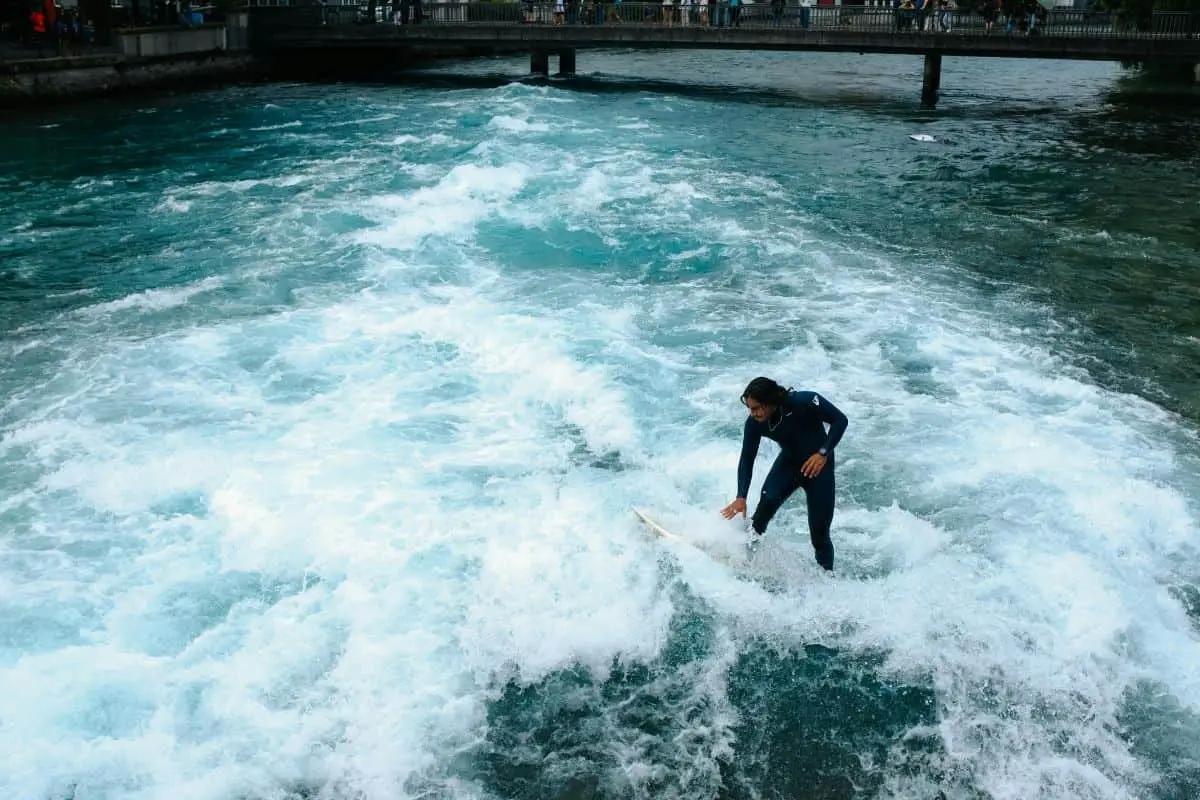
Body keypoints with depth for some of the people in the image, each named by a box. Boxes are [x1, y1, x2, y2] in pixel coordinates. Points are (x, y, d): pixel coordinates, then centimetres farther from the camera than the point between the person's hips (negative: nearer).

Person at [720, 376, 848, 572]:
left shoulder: (805, 402, -31)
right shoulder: (754, 423, -19)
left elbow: (840, 420, -20)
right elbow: (747, 459, -11)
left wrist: (823, 453, -31)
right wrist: (741, 497, -21)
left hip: (819, 463, -3)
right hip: (789, 462, 3)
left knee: (819, 533, -2)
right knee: (768, 499, -29)